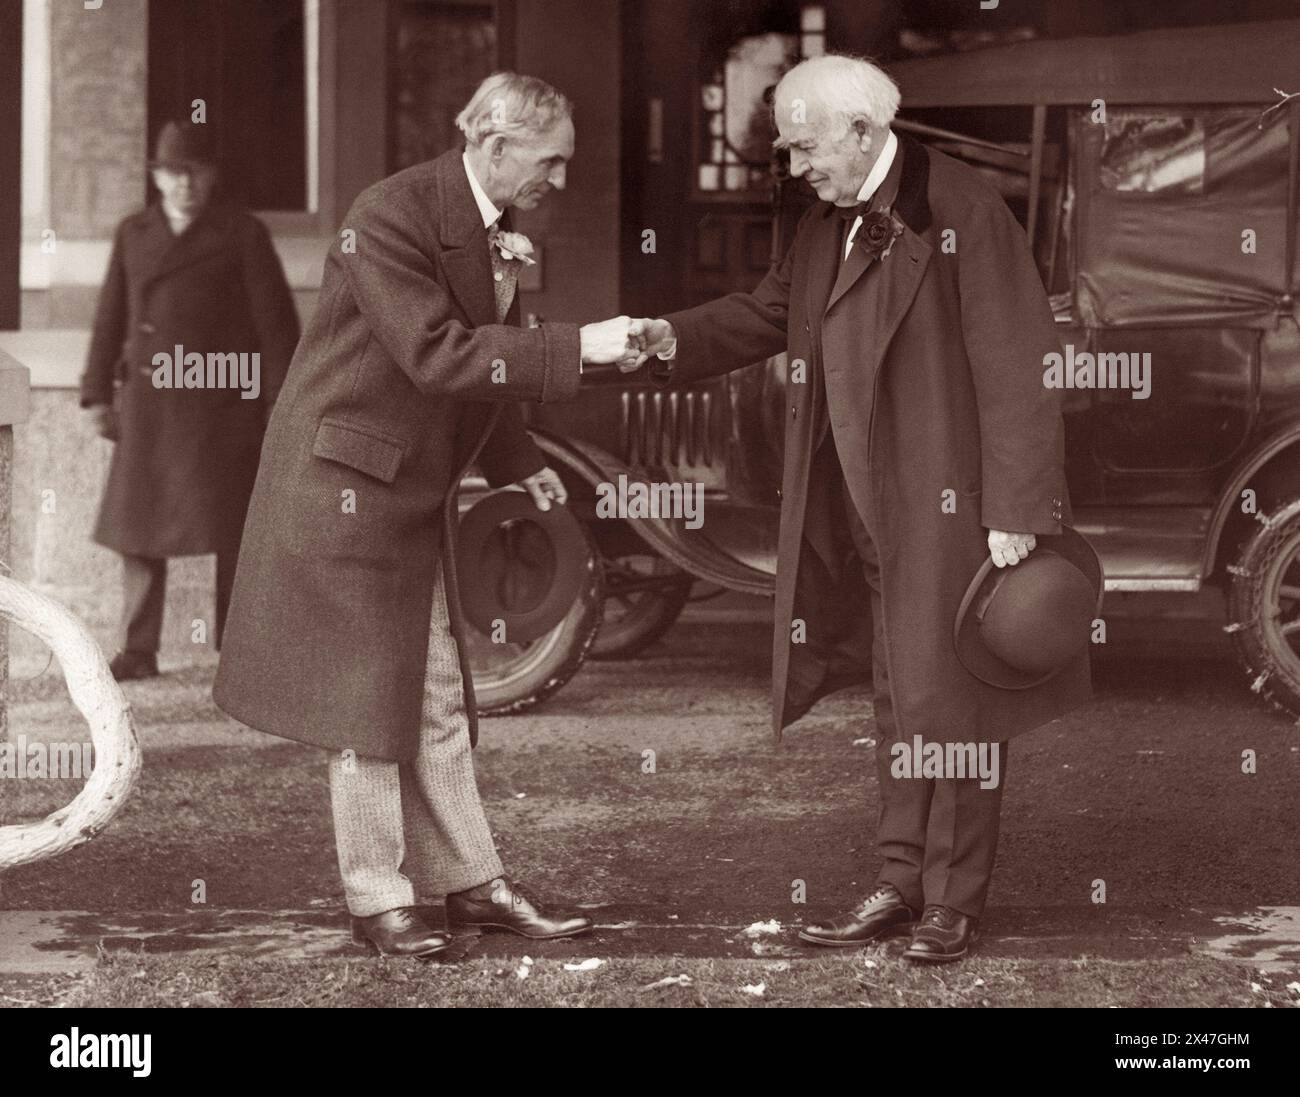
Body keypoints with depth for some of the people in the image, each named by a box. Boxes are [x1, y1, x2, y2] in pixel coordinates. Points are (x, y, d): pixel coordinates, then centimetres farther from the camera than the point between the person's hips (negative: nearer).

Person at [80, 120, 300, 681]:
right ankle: (138, 651, 7)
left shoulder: (244, 234, 2)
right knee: (136, 525, 1)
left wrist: (280, 402, -6)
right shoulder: (133, 234, 12)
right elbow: (111, 318, 15)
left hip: (223, 406, -3)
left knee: (229, 528, -1)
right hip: (149, 407, 3)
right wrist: (98, 393, 10)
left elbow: (275, 319, -1)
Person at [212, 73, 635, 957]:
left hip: (421, 494, 9)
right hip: (351, 487, -8)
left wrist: (519, 460, 8)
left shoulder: (494, 227, 7)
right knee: (367, 695, 0)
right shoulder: (391, 218, -21)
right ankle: (378, 900, 10)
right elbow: (436, 354, -28)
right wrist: (574, 349, -29)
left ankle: (473, 883, 20)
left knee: (439, 700, 13)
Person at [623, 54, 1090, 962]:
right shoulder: (830, 224, 9)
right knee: (899, 700, 14)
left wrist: (1015, 513, -20)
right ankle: (903, 886, 23)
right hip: (874, 511, 8)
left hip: (953, 507, -8)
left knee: (948, 701, 0)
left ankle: (954, 904, 10)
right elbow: (772, 311, 21)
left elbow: (1014, 369, -18)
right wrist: (676, 340, 3)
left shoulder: (964, 212, -17)